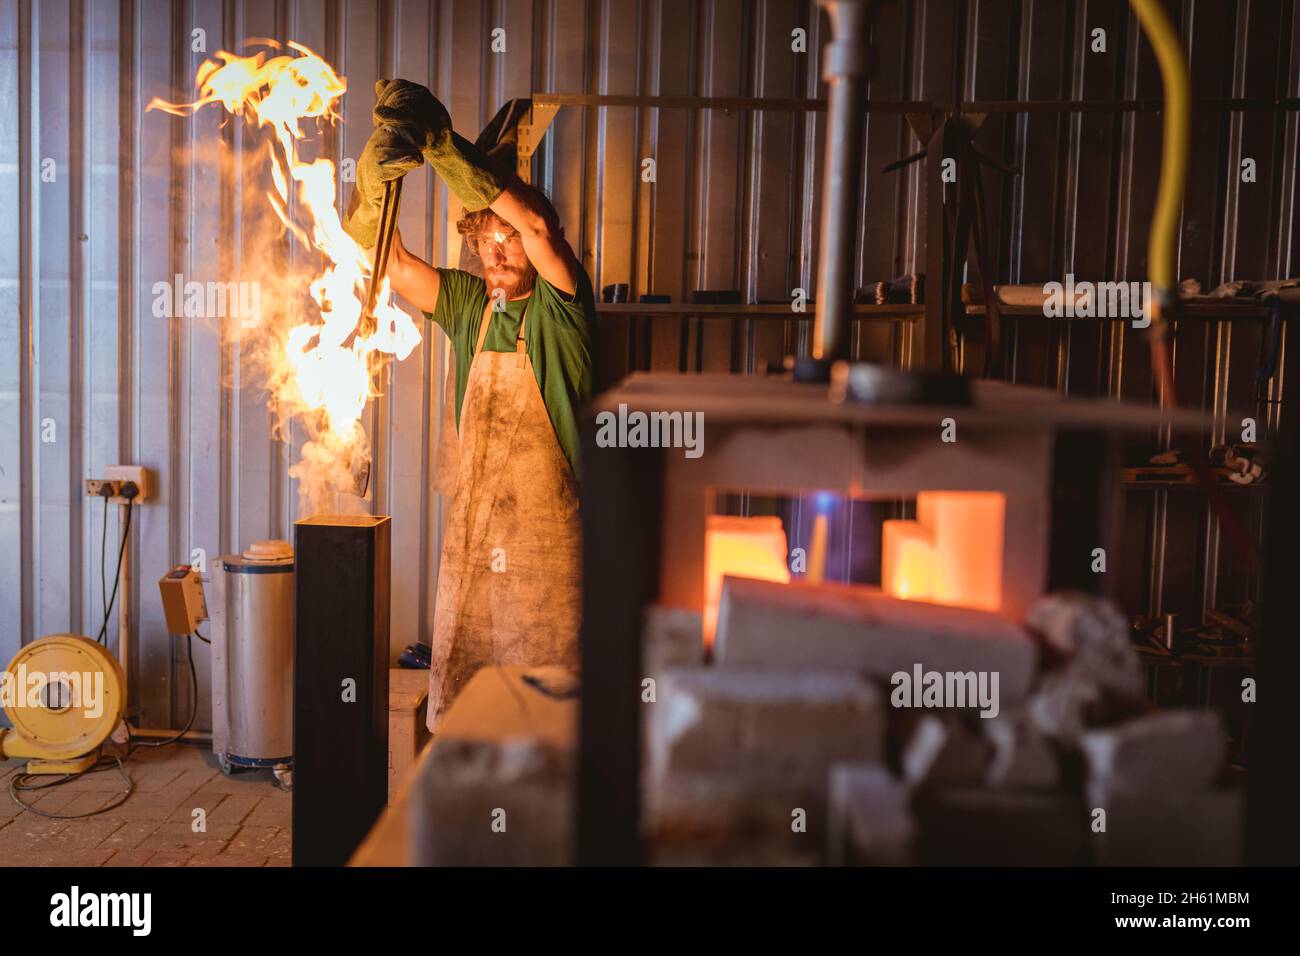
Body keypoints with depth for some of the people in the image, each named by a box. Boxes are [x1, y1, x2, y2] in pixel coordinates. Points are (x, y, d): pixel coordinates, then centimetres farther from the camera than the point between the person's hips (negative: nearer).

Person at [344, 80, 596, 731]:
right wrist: (374, 172, -18)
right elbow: (388, 258, 1)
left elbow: (538, 224, -21)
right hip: (471, 530, 5)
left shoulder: (560, 307, -5)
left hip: (548, 536, -4)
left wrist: (442, 143, -22)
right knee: (459, 698, 10)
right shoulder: (466, 303, 9)